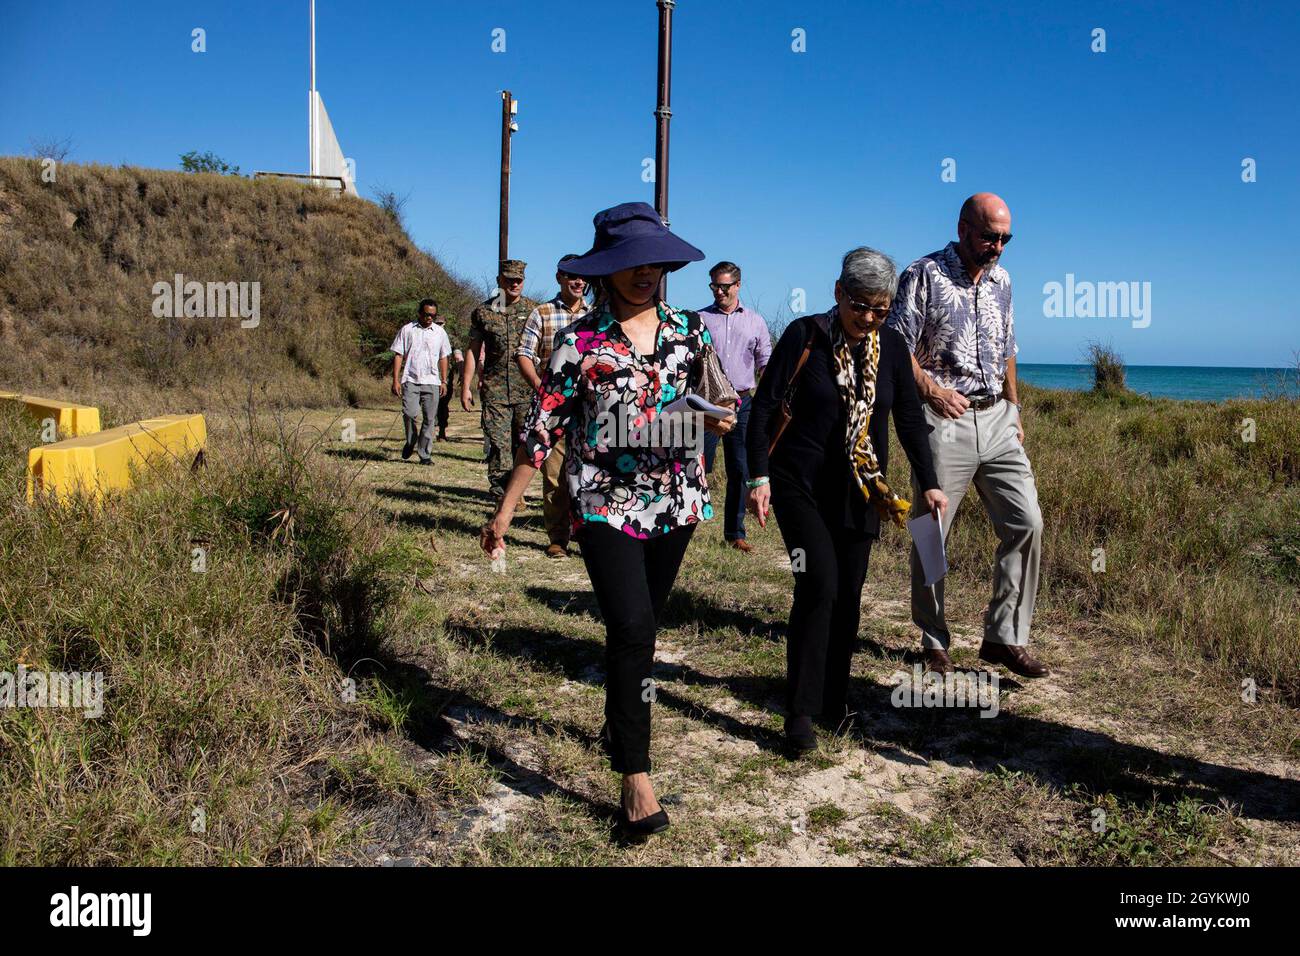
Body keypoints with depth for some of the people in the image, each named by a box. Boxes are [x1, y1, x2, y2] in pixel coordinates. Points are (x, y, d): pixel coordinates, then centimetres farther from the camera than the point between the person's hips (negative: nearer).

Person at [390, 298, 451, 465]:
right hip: (411, 380, -2)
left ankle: (425, 455, 8)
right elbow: (398, 355, 4)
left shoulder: (439, 332, 12)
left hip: (432, 382, 2)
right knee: (410, 413, -17)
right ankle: (410, 442, 10)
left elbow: (443, 357, 17)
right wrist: (396, 380, -3)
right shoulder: (407, 330, 5)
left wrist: (444, 381, 11)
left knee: (429, 418, 0)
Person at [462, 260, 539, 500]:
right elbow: (473, 350, 10)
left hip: (526, 390, 0)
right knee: (498, 444, -2)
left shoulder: (534, 310, 6)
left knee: (524, 444, 5)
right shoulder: (483, 312, 7)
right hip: (494, 389, 0)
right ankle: (500, 495, 4)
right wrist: (466, 387, 5)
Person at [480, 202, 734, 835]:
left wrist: (720, 420, -7)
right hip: (606, 504, -4)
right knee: (632, 629, -14)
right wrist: (504, 512, -5)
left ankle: (620, 727, 37)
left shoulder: (687, 331, 5)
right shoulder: (581, 343, -7)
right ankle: (636, 780, -5)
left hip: (675, 501, 4)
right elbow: (541, 430, -6)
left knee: (641, 628, 14)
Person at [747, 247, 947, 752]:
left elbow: (910, 418, 9)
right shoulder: (805, 335, -9)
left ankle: (834, 700, 23)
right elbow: (763, 407, -7)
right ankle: (800, 711, -6)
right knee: (819, 584, -15)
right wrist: (759, 475, -14)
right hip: (800, 485, -4)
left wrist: (929, 483, 4)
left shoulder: (891, 346, 3)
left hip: (860, 492, 4)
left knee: (848, 594, 6)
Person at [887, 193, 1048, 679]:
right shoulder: (925, 274, -4)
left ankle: (1004, 638, 9)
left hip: (996, 418, 6)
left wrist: (1015, 412, 18)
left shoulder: (1001, 280, 15)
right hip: (944, 420, -6)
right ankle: (935, 644, 16)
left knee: (1025, 522, -1)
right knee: (931, 535, 1)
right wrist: (931, 390, -18)